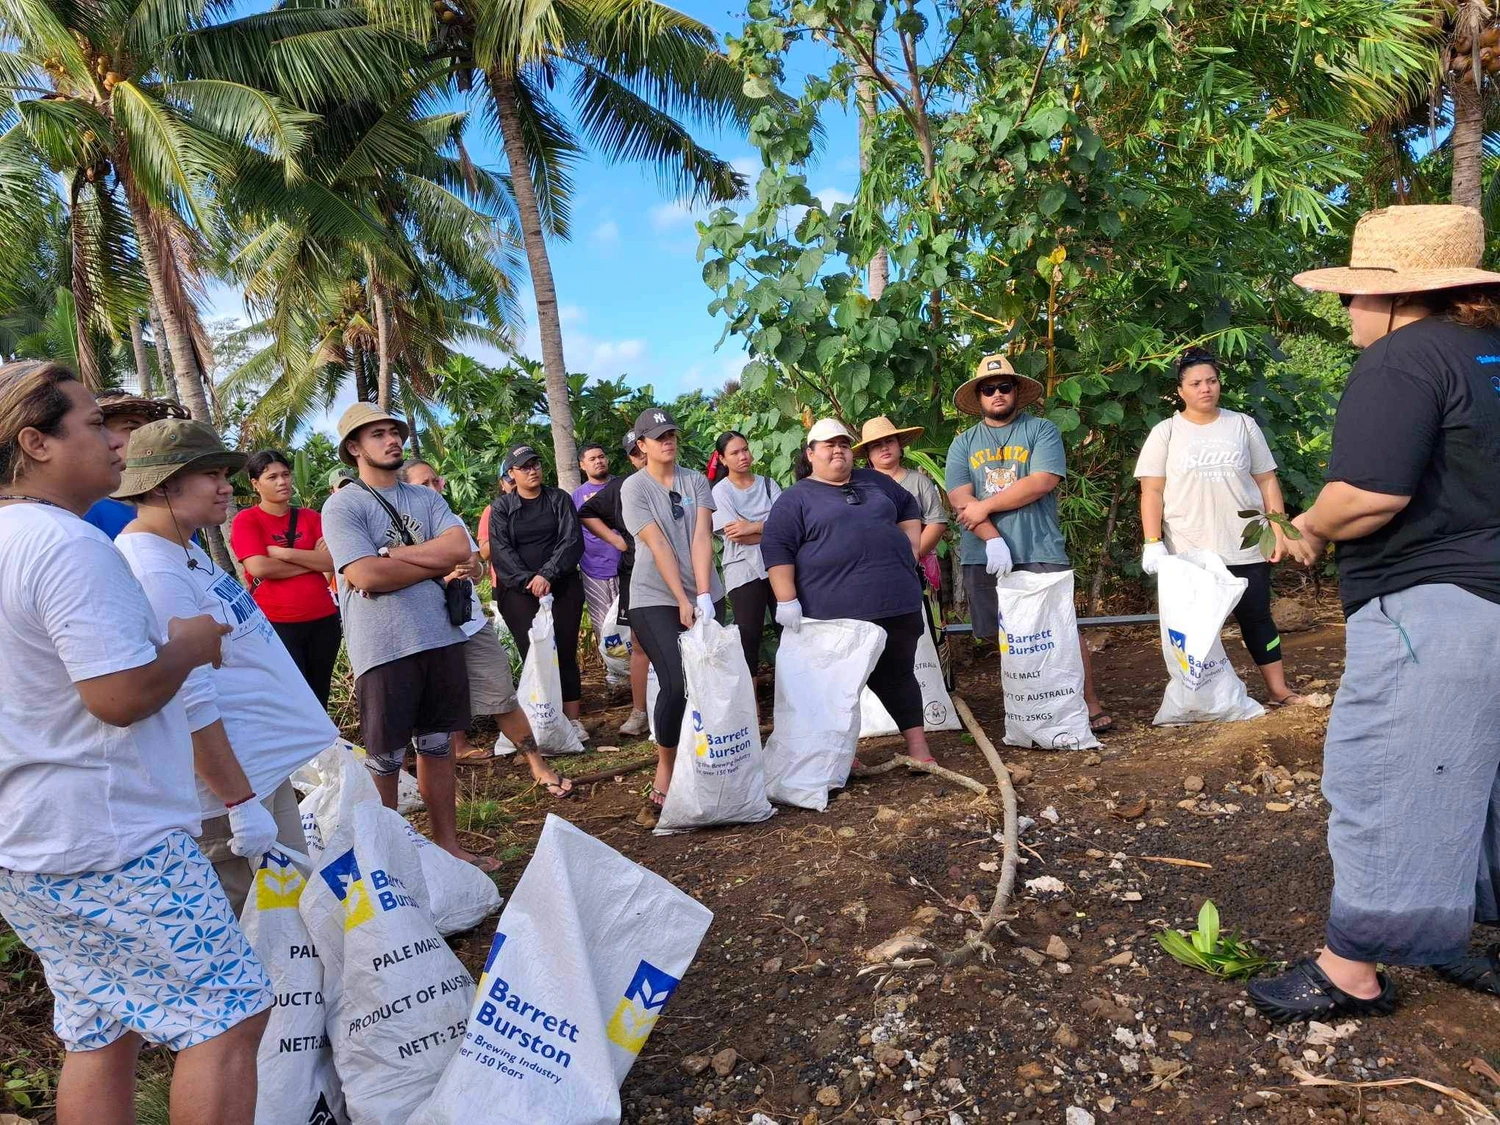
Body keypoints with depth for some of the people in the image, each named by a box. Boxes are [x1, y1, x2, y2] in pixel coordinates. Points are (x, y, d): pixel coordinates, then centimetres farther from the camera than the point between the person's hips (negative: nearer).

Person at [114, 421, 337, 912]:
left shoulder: (183, 548, 8)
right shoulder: (151, 573, -24)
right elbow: (191, 706, -26)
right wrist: (241, 803, -22)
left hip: (265, 762, 10)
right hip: (229, 778, -10)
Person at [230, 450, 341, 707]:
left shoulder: (311, 517, 10)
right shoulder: (246, 520, -1)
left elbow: (335, 561, -3)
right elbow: (259, 568, -15)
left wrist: (284, 552, -12)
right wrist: (314, 561, -7)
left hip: (323, 620, 4)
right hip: (276, 624, -4)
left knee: (319, 701, 12)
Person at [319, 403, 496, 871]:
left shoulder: (427, 498, 11)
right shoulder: (343, 506, -6)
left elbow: (460, 548, -6)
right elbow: (367, 576, -19)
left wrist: (391, 555, -13)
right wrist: (437, 564, -8)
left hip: (441, 638, 6)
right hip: (383, 650, -5)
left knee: (437, 746, 16)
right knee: (384, 760, 6)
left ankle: (448, 845, 28)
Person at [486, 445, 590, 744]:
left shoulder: (559, 499, 9)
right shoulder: (501, 507, 7)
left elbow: (572, 540, -2)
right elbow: (501, 551, -3)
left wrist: (547, 575, -15)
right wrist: (528, 581, -16)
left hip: (562, 587, 1)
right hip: (519, 592, -1)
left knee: (565, 653, -2)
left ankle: (573, 720, 4)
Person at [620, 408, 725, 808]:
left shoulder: (696, 481, 5)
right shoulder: (634, 487, -3)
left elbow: (702, 538, -7)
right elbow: (658, 545, -12)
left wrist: (703, 596, -18)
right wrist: (682, 601, -18)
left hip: (705, 595, 4)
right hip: (656, 599, -3)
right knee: (677, 683, -14)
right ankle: (665, 766, 6)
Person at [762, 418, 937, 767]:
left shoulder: (875, 481, 17)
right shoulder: (796, 498, 1)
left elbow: (908, 507, 29)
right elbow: (776, 547, -5)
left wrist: (911, 549, 15)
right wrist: (787, 600, -13)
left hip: (896, 603, 4)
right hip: (835, 614, -4)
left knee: (898, 676, 10)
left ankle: (918, 747, 19)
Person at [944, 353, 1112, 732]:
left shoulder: (1041, 430, 5)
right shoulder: (964, 443, 13)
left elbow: (1043, 481, -11)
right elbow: (959, 499, -1)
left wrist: (986, 505, -9)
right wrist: (992, 538, -15)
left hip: (1039, 551, -3)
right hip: (983, 555, 3)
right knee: (1000, 635, 7)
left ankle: (1090, 704, 10)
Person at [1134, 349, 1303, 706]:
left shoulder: (1243, 425, 10)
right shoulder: (1166, 433, 3)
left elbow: (1267, 481, 10)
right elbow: (1152, 491, -3)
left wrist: (1279, 530, 3)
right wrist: (1153, 543, -12)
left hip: (1246, 548, 2)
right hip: (1188, 553, -2)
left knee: (1257, 618, 7)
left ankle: (1279, 690, 16)